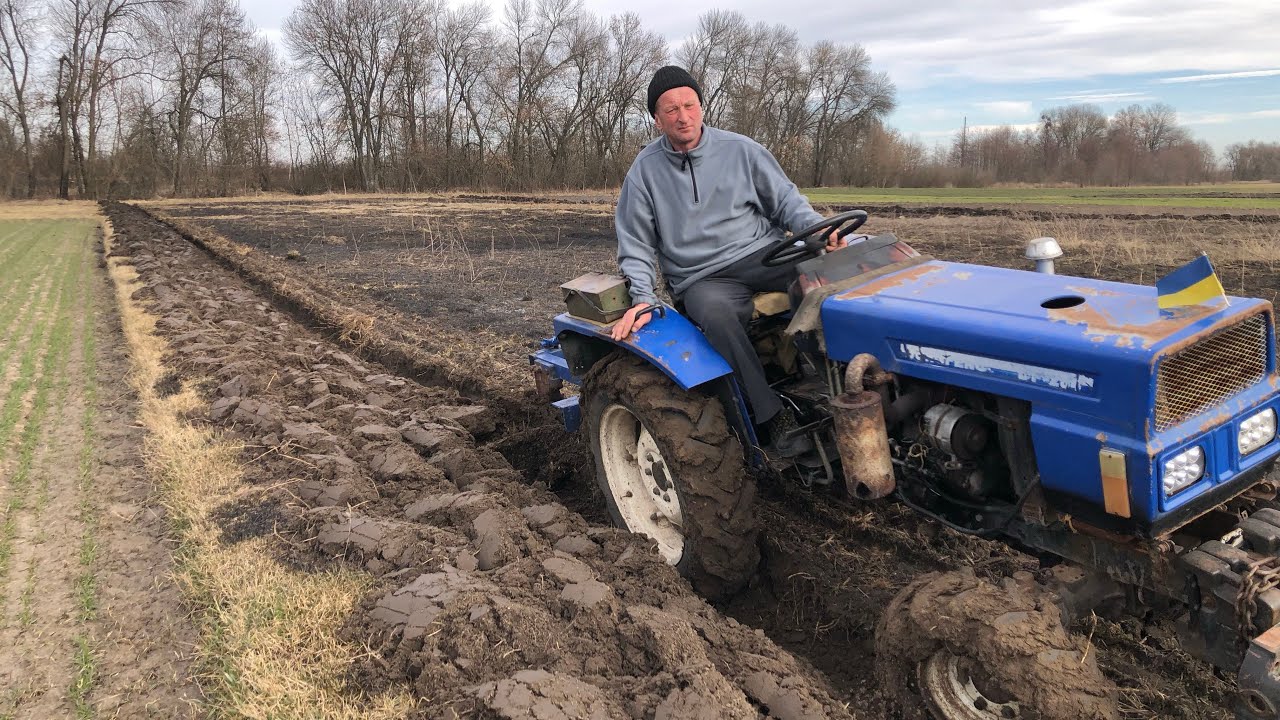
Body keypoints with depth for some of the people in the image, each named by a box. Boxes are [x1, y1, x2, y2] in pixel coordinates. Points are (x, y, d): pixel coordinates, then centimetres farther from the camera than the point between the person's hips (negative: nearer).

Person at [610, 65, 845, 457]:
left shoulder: (739, 149, 7)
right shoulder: (645, 170, 6)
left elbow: (785, 198, 12)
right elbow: (635, 245, 9)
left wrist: (816, 227, -9)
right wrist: (641, 298, -7)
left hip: (762, 254, 2)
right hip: (703, 280, -1)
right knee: (715, 313, -39)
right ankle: (772, 414, -32)